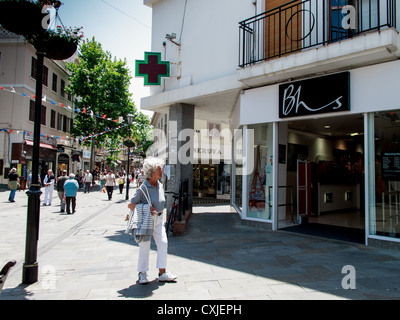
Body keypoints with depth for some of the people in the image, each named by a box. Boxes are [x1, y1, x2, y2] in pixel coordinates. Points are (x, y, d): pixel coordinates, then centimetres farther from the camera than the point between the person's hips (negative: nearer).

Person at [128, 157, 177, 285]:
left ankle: (162, 273, 9)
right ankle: (142, 274, 18)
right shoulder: (143, 188, -15)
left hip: (158, 219, 6)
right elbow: (131, 205, -12)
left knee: (163, 243, -1)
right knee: (145, 245, 2)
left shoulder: (160, 185, 5)